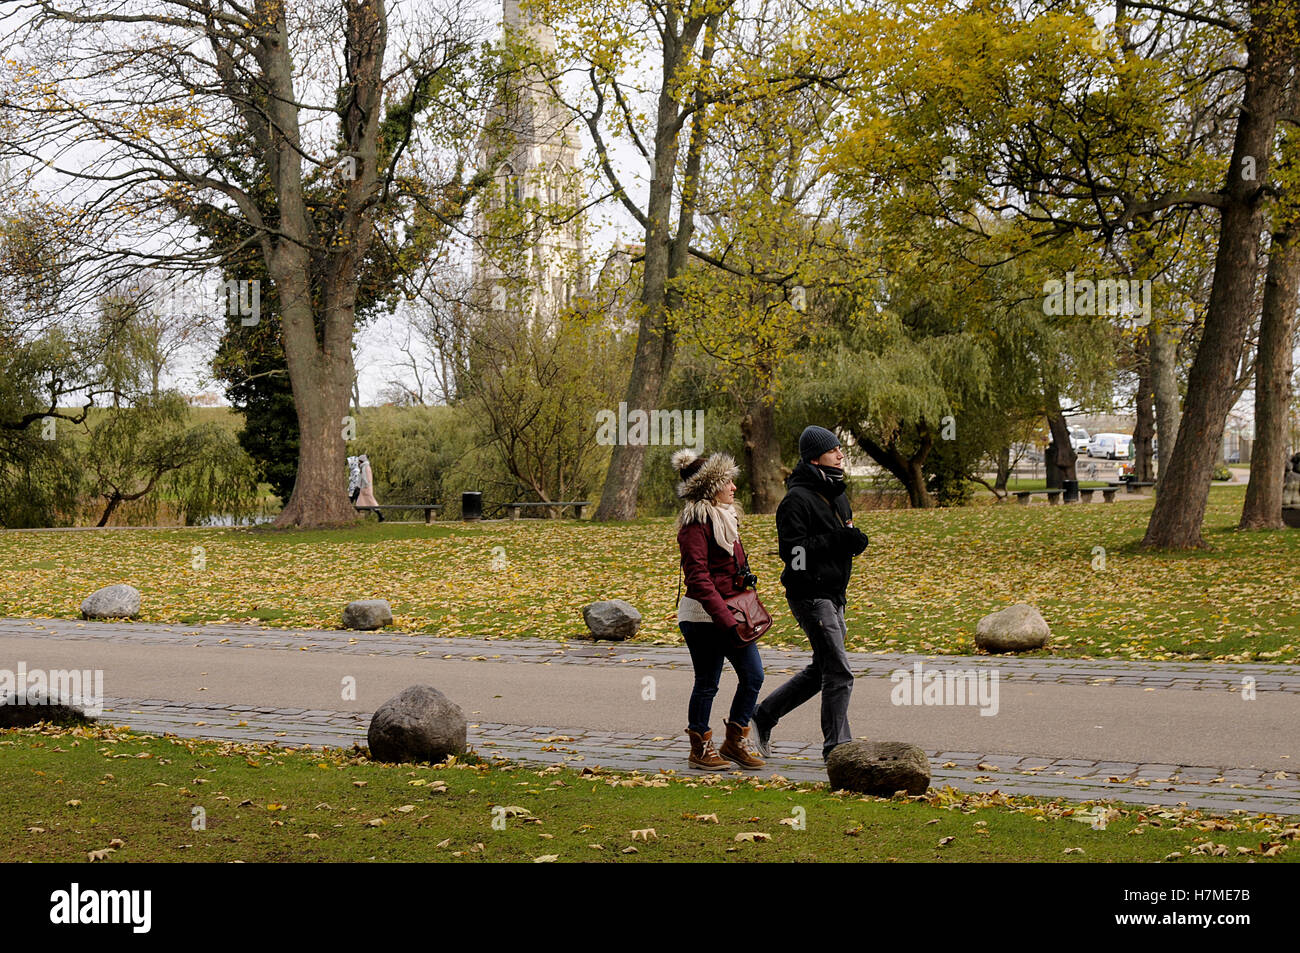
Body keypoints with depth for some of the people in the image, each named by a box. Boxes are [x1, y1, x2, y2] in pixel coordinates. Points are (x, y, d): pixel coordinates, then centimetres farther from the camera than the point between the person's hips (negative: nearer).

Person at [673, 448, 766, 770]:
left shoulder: (725, 517, 14)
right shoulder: (696, 524, -15)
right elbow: (698, 579, -22)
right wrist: (726, 621, -27)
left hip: (730, 611, 9)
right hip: (703, 616, -9)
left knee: (753, 676, 6)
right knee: (707, 683, 1)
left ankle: (735, 742, 19)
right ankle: (701, 749, 15)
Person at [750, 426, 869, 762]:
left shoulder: (836, 494, 15)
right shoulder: (798, 499, -14)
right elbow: (791, 550, -21)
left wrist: (855, 539, -1)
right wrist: (837, 540, -25)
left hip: (833, 594, 10)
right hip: (810, 593, -10)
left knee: (822, 669, 16)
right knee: (839, 673, -10)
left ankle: (764, 715, 28)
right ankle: (837, 747, -1)